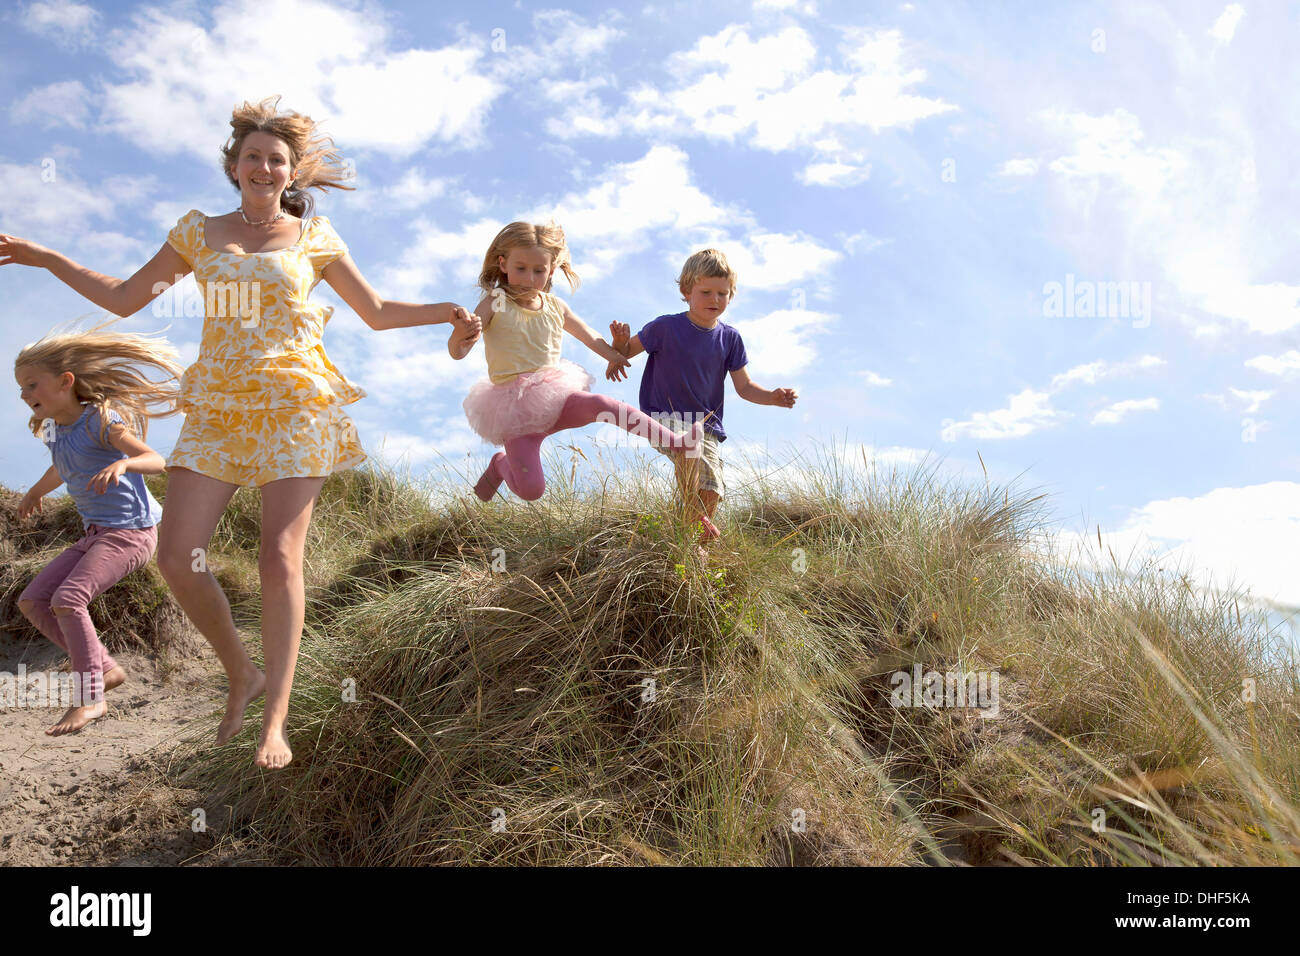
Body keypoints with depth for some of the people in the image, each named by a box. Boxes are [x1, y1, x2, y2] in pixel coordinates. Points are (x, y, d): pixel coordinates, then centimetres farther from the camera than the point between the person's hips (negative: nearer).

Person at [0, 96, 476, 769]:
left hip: (295, 408, -2)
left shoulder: (314, 239, 9)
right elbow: (124, 298, 16)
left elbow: (378, 313, 15)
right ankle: (242, 676, 13)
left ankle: (275, 719, -4)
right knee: (176, 555, -9)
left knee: (279, 557, -11)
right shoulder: (200, 232, 13)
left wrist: (445, 311, 2)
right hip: (217, 410, 3)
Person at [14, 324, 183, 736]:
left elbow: (155, 460, -26)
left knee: (67, 599, -24)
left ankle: (89, 698, -13)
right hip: (96, 534, 9)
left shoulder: (99, 420, -15)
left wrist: (120, 464, -46)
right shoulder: (53, 430, 9)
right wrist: (36, 492, 51)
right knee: (32, 601, 3)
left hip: (131, 530, -9)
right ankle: (106, 670, 8)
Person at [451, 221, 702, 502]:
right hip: (515, 407, -3)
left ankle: (675, 440, -29)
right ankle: (500, 465, 20)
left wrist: (613, 355, 7)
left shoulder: (556, 307, 7)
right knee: (531, 490, -14)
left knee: (600, 403, -30)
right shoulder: (495, 304, -5)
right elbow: (457, 352, -12)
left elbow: (591, 338, 22)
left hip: (555, 395, 3)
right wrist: (460, 337, -34)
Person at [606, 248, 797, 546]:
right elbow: (627, 351, 4)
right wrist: (620, 342, -20)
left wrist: (773, 397, -9)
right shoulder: (666, 327, -6)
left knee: (712, 491, -11)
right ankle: (694, 513, -19)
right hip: (663, 417, -3)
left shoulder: (729, 338, 5)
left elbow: (744, 387, 9)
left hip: (706, 423, 4)